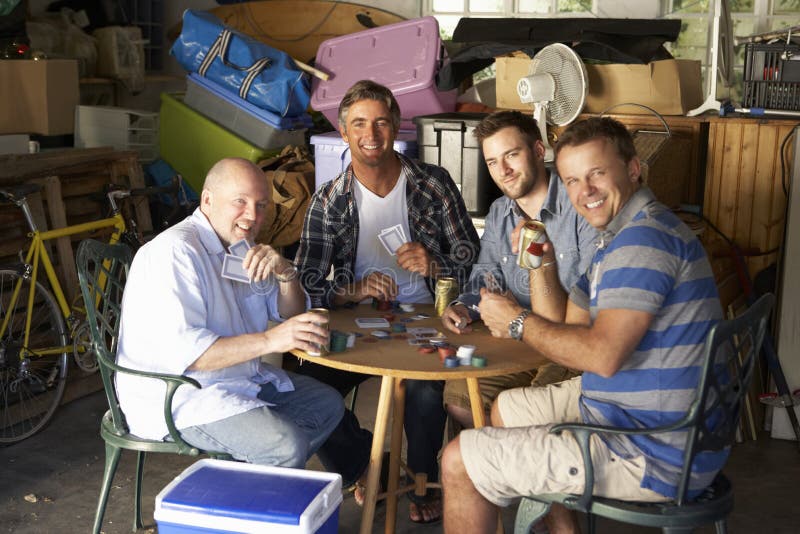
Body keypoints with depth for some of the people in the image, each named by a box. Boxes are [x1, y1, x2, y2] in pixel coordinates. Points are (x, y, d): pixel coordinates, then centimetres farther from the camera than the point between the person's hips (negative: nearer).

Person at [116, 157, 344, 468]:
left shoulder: (242, 249, 11)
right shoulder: (176, 251, -20)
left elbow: (292, 314, 12)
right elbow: (181, 351, -29)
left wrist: (285, 272, -10)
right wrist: (269, 340, -35)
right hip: (176, 398, -10)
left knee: (328, 404, 11)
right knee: (287, 444, -27)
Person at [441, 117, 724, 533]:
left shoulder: (644, 239, -20)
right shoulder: (619, 238, 15)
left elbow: (603, 354, -28)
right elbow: (568, 330, 16)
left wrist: (518, 322, -14)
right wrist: (541, 262, 3)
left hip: (655, 455, -11)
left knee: (459, 462, -8)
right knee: (508, 408, 29)